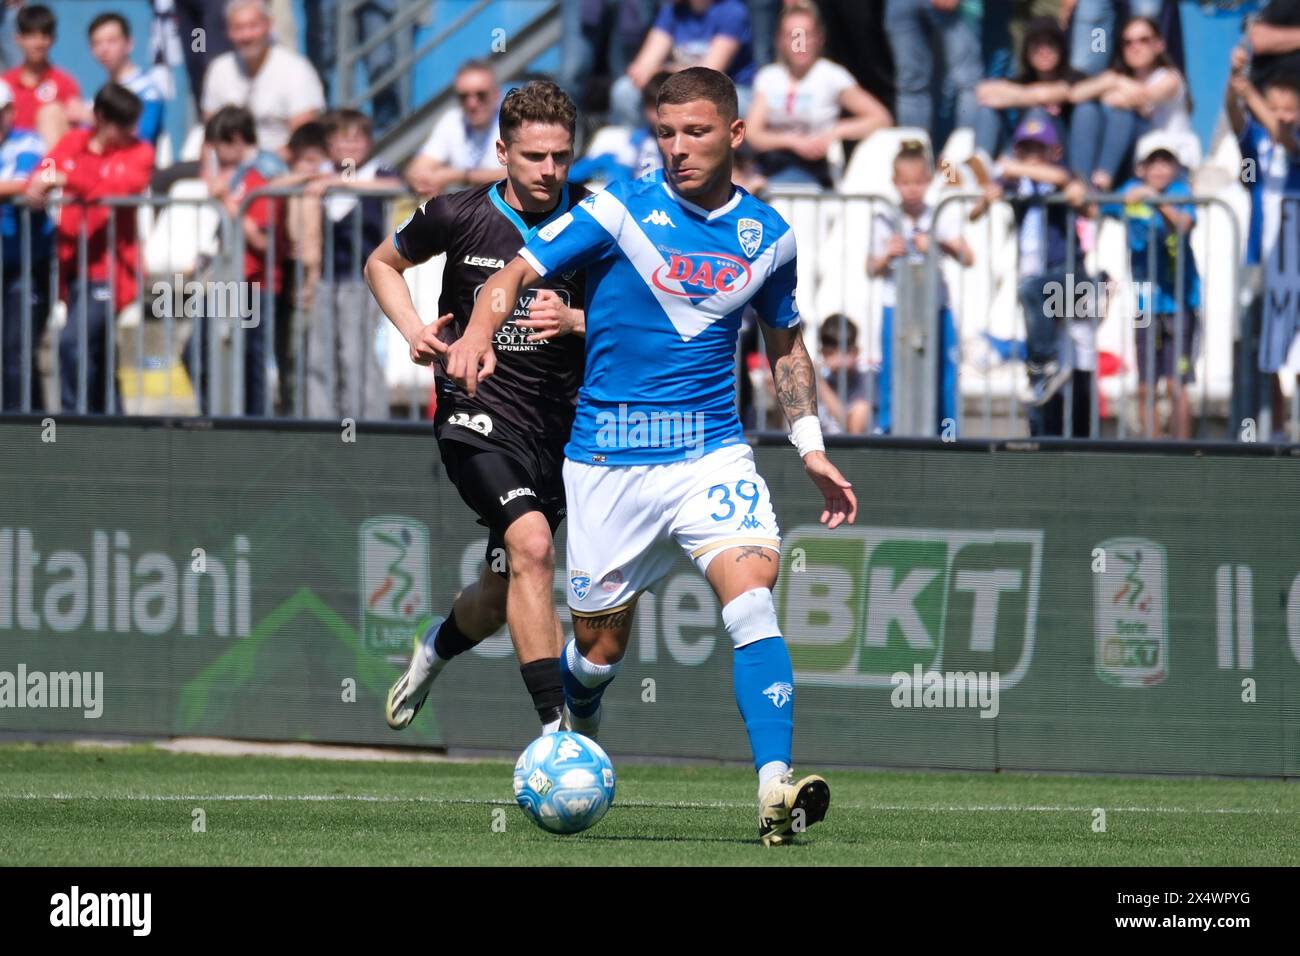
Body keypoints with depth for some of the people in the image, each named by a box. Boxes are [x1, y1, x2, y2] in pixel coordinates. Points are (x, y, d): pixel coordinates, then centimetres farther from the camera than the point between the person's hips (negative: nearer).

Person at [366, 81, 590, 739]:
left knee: (500, 595, 13)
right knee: (531, 544, -27)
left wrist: (573, 320, -17)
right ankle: (553, 723, -27)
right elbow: (382, 263, 14)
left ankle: (437, 648, 49)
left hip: (559, 423, 3)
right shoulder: (458, 216, -4)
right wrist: (413, 330, -3)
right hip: (477, 409, -3)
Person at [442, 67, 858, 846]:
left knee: (753, 592, -23)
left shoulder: (767, 235, 6)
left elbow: (786, 343, 21)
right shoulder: (622, 211, -5)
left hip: (712, 451, 2)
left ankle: (775, 790, -31)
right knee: (599, 647, 5)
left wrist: (812, 448, 14)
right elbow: (518, 272, -5)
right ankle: (573, 748, 41)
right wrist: (478, 333, -26)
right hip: (610, 457, -1)